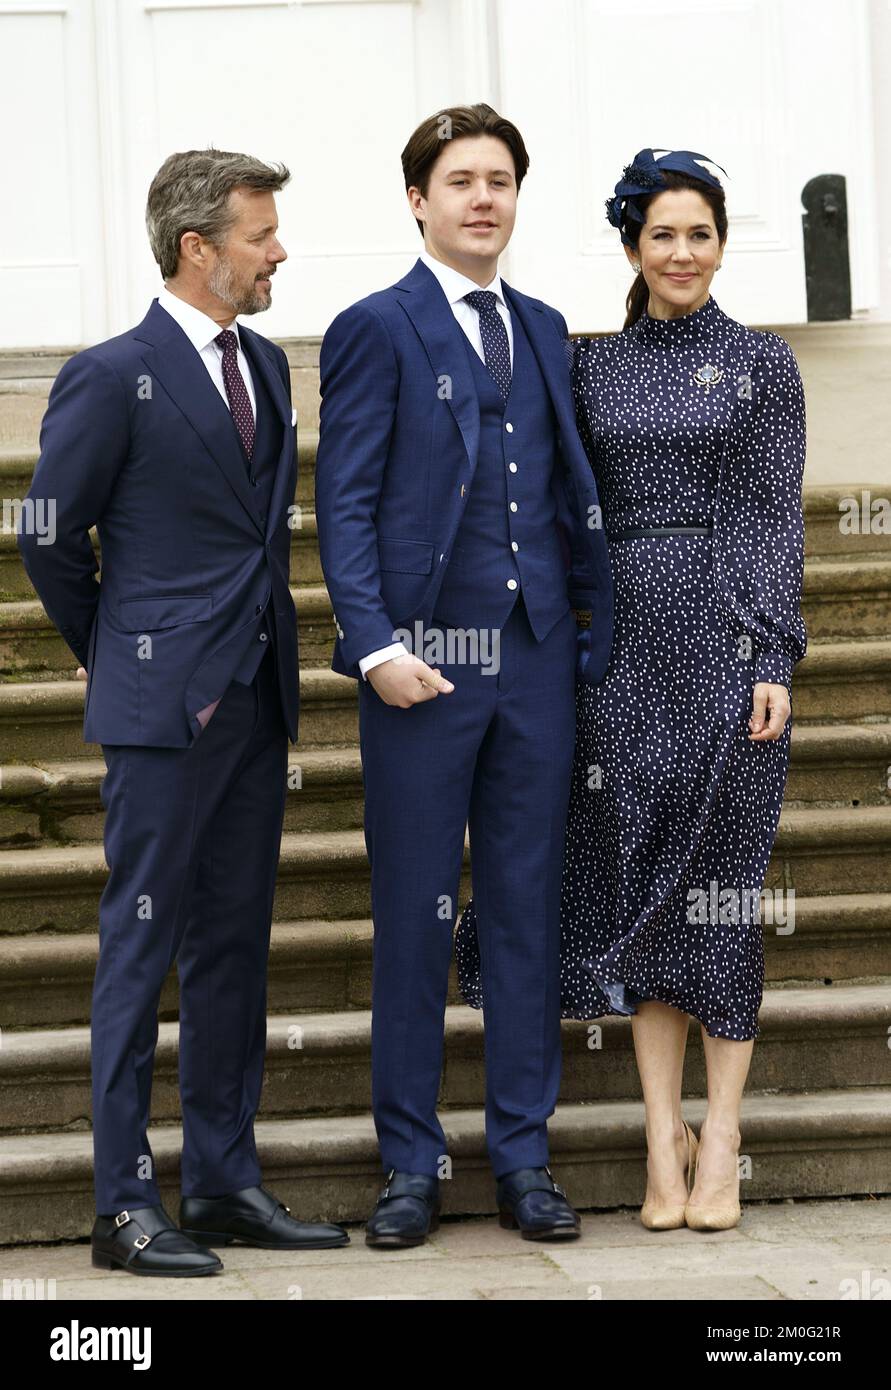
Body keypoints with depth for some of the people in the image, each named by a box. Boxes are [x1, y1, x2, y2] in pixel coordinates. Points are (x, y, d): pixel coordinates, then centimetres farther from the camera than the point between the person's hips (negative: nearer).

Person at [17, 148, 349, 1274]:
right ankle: (125, 1206, 0)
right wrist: (114, 654, 6)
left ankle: (224, 1181, 18)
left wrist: (272, 656, 13)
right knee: (142, 948, -3)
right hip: (164, 708, -7)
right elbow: (50, 539, -4)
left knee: (234, 946, 11)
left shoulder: (266, 367, 13)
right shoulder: (113, 377, -9)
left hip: (256, 699, 7)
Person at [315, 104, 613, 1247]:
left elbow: (570, 492, 17)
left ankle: (522, 1158, 15)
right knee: (413, 916, 2)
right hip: (421, 664, -5)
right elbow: (343, 506, -6)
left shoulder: (543, 330, 15)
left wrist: (598, 622, 7)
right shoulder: (376, 329, -2)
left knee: (527, 908, 7)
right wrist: (376, 647, -15)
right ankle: (411, 1164, 11)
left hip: (535, 659, 5)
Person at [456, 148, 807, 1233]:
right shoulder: (593, 367, 10)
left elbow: (777, 518, -2)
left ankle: (720, 1140, 4)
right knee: (637, 872, 2)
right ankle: (664, 1139, 8)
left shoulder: (760, 364, 2)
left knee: (719, 876, -1)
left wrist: (774, 661, -10)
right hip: (623, 637, 3)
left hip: (726, 632, -3)